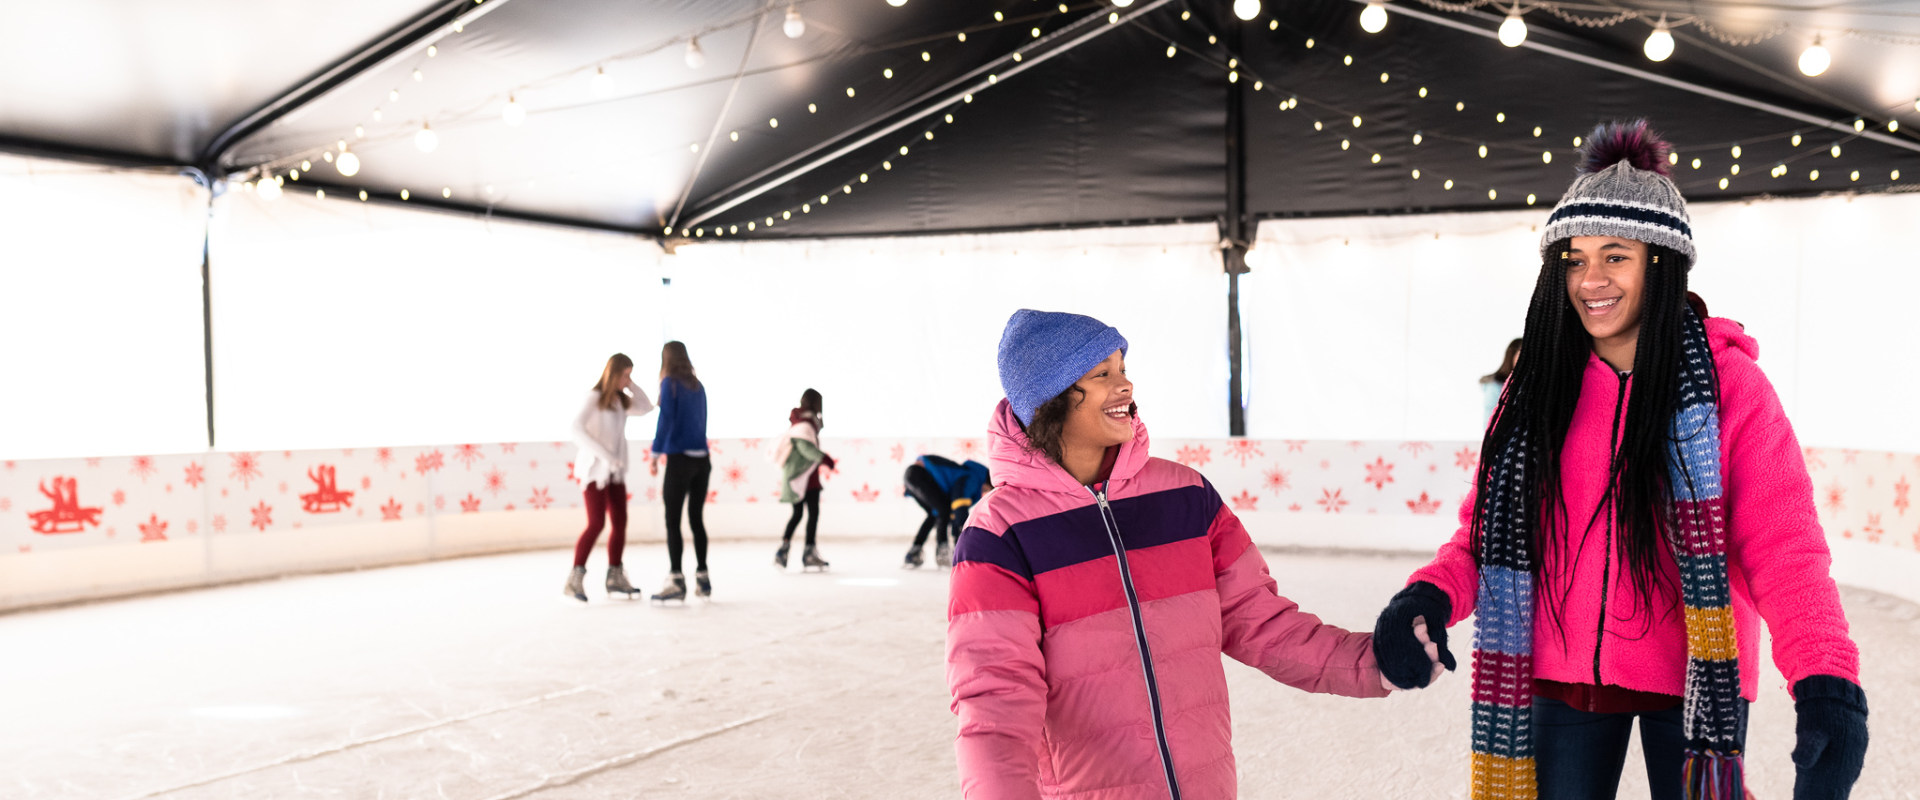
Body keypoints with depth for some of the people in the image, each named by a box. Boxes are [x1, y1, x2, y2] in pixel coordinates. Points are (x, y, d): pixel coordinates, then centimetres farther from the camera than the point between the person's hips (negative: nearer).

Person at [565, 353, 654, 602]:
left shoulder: (621, 401, 9)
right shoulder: (594, 398, -13)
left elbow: (646, 407, 18)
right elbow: (577, 430, -24)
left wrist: (631, 386, 3)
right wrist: (604, 455, -29)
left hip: (615, 471, 8)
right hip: (595, 469, -8)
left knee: (620, 522, 8)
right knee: (596, 524, -12)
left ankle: (615, 577, 17)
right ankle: (575, 579, -8)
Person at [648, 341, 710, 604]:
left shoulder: (670, 383, -5)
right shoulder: (698, 386, 12)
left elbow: (665, 421, -12)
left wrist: (655, 455, -8)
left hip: (680, 459, -6)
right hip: (702, 460, 6)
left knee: (672, 521, -3)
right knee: (697, 520, 11)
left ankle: (676, 581, -6)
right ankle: (702, 578, 12)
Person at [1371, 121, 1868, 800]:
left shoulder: (1728, 383, -9)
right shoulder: (1537, 386, 1)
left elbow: (1783, 546, -16)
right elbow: (1487, 532, 0)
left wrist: (1826, 681, -33)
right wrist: (1430, 595, -21)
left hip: (1691, 678, -2)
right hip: (1564, 675, 3)